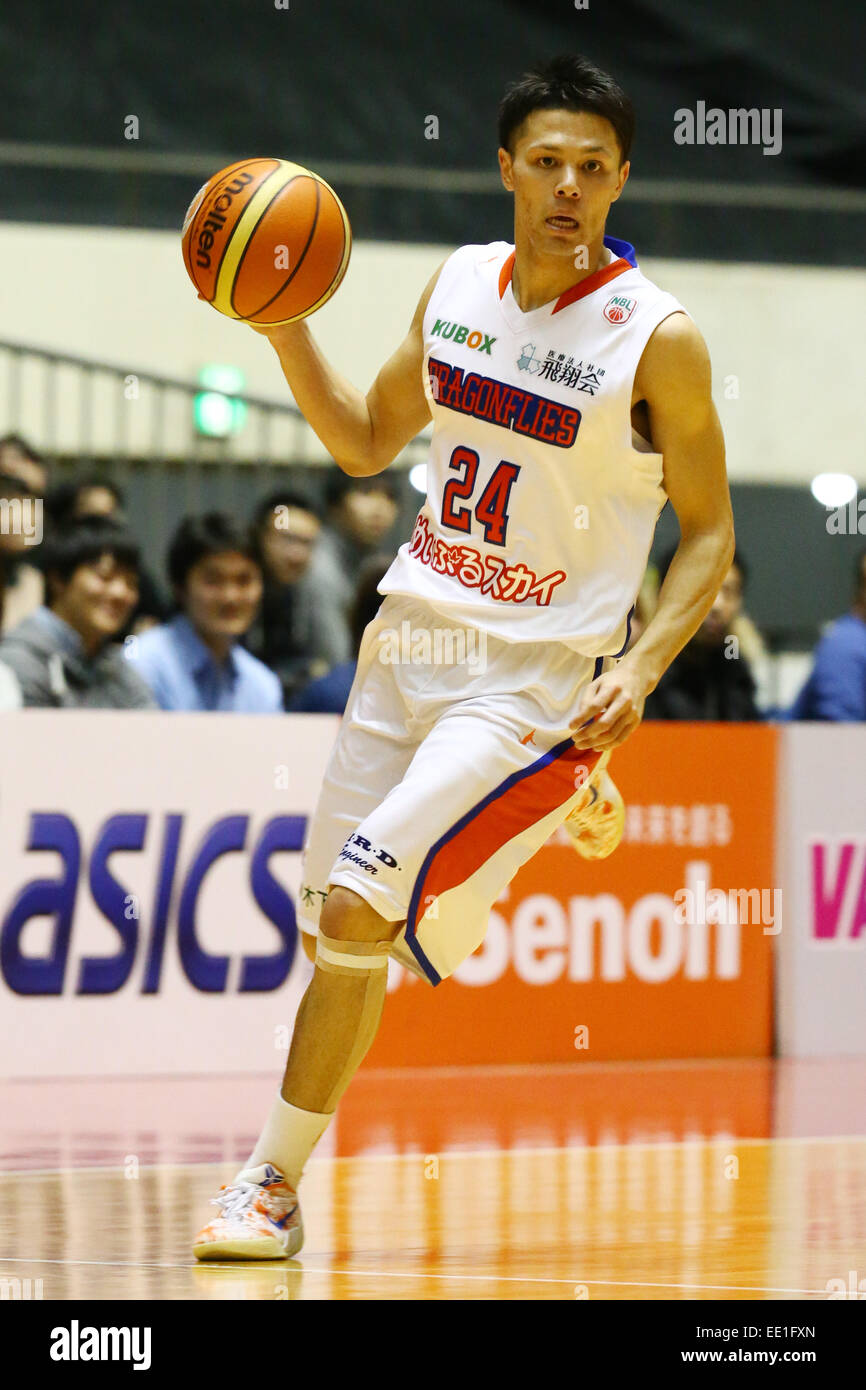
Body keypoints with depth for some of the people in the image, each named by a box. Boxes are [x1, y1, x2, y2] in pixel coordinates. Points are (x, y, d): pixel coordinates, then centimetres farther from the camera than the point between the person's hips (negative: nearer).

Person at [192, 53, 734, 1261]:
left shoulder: (659, 339, -11)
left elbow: (709, 532, -5)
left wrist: (643, 665, -19)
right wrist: (287, 331, 2)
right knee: (339, 935, 10)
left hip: (535, 678, -6)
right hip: (410, 640, 6)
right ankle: (275, 1187, 23)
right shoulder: (459, 286, 5)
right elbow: (368, 442, 17)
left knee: (359, 906, -18)